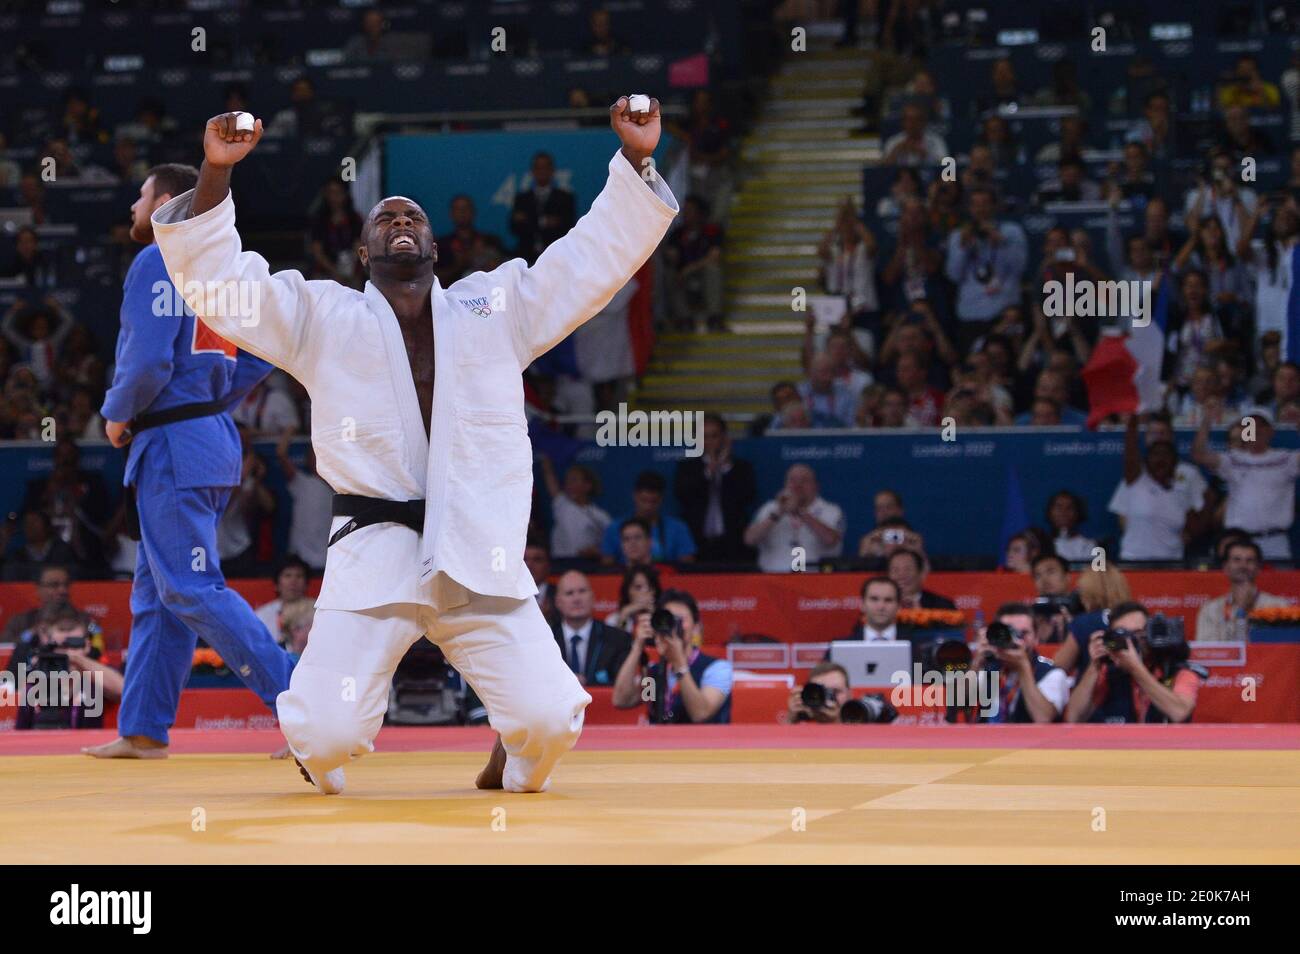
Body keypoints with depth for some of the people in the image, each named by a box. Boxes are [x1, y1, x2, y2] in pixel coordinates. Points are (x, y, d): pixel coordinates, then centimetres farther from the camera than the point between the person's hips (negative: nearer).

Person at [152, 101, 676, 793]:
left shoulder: (498, 305, 15)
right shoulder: (321, 318, 11)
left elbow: (601, 250, 11)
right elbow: (217, 276, 3)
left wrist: (636, 158, 1)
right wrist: (215, 173, -9)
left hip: (481, 563, 1)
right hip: (372, 557, -1)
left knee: (548, 721, -12)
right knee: (325, 736, -13)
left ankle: (508, 764, 26)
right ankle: (317, 751, 27)